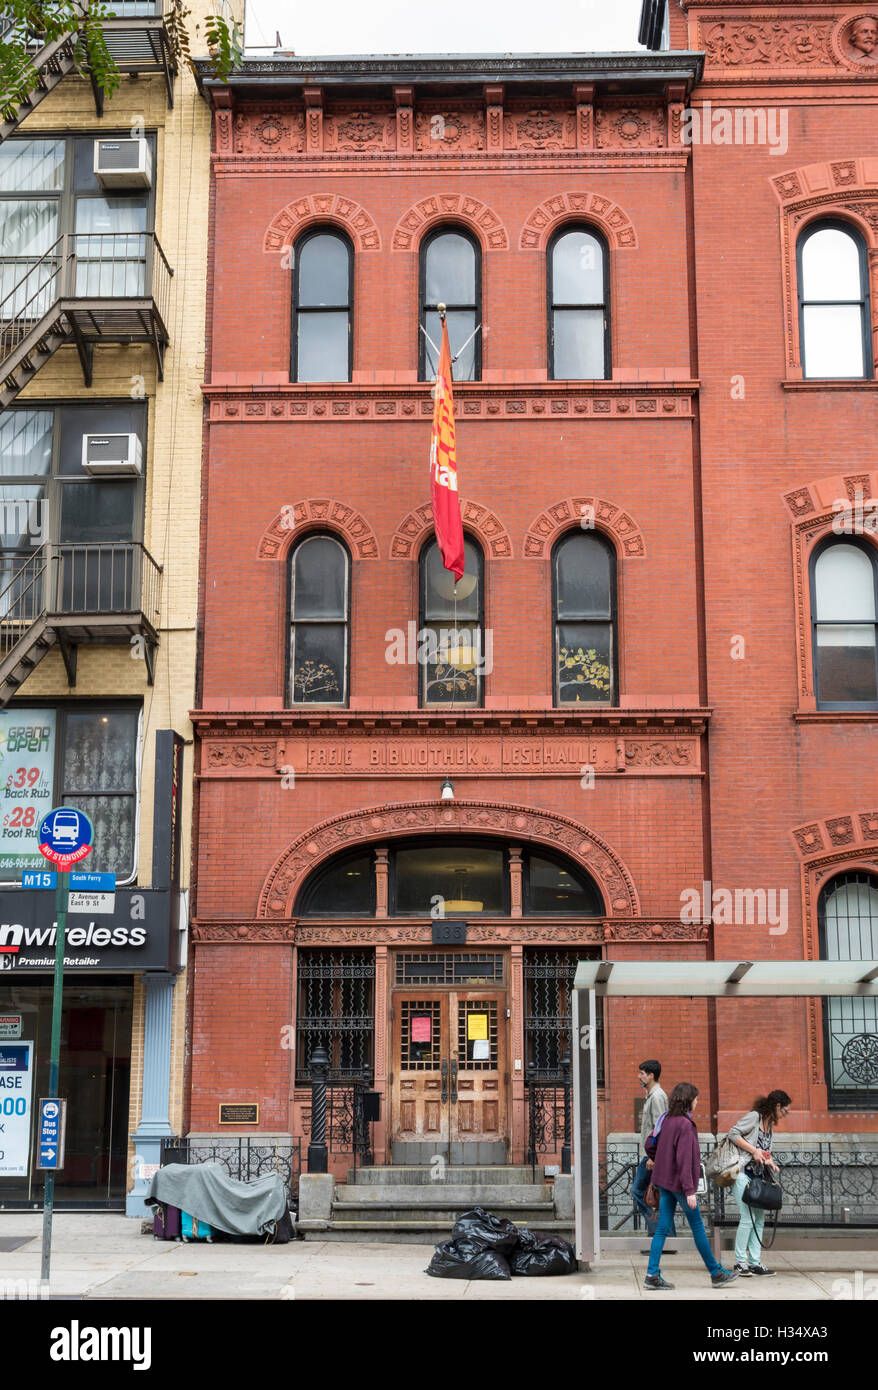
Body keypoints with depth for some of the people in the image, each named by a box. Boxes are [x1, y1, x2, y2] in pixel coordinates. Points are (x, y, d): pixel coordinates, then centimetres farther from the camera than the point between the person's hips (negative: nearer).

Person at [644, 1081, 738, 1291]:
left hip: (664, 1181, 8)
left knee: (664, 1228, 7)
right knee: (697, 1227, 4)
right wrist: (689, 1190, -22)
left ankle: (652, 1275, 2)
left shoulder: (668, 1120, 7)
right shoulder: (685, 1124, -17)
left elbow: (651, 1145, 16)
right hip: (678, 1182, -8)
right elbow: (684, 1159, -22)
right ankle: (716, 1273, 15)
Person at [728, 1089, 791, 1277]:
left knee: (759, 1219, 6)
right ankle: (740, 1261, -3)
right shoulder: (754, 1117, -8)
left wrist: (769, 1161, 2)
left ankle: (755, 1262, 10)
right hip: (743, 1173, -9)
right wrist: (754, 1151, -15)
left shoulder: (770, 1125, 18)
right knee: (748, 1218, -11)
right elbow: (733, 1133, -15)